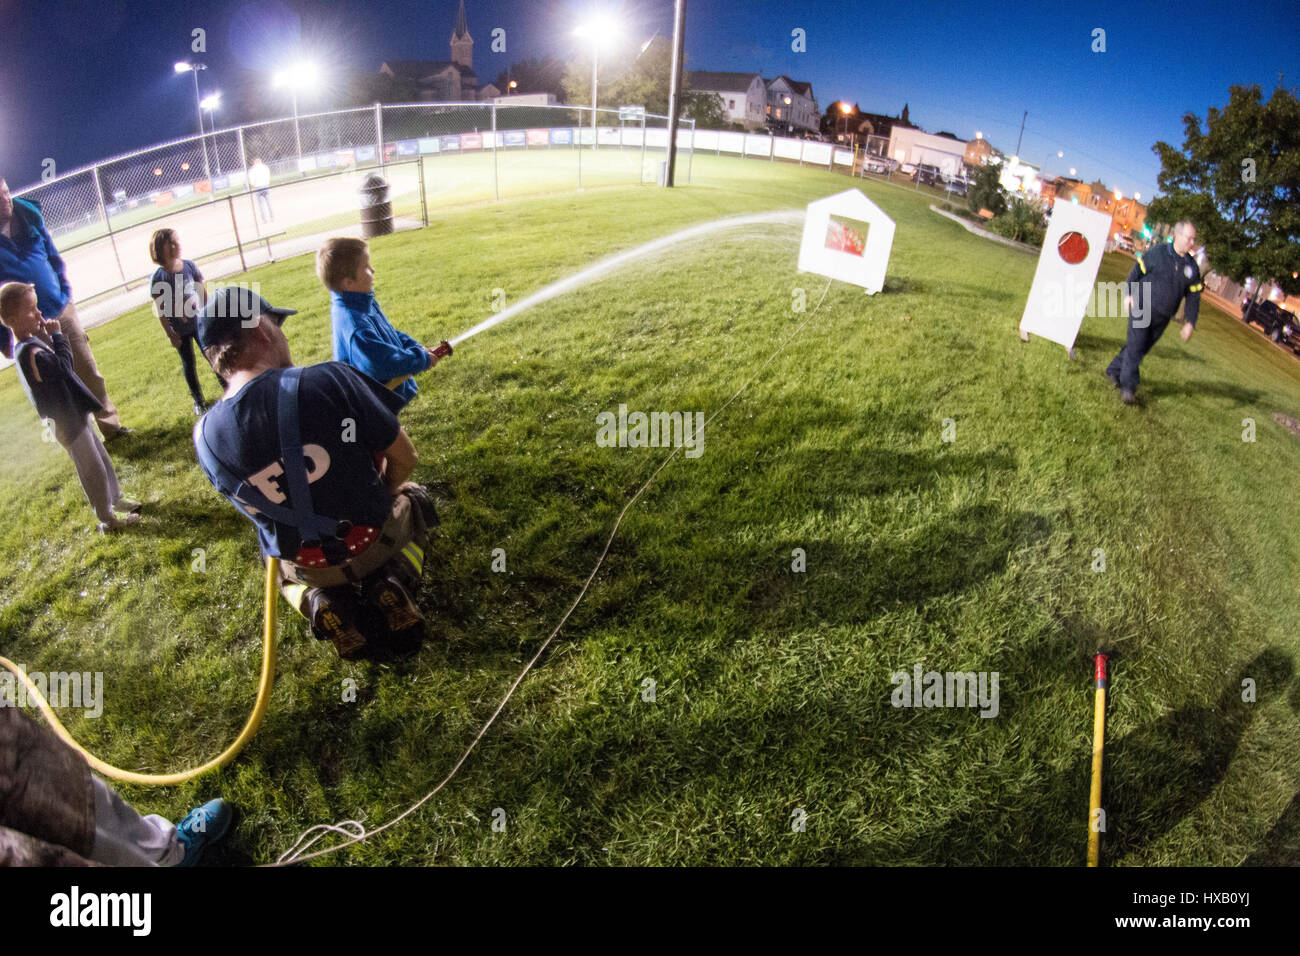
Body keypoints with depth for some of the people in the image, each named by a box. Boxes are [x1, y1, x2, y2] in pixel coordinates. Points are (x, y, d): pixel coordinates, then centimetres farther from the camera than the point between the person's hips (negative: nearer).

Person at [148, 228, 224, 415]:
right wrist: (170, 334, -10)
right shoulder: (158, 278, -14)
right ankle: (199, 401, 23)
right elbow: (159, 309, -11)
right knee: (188, 364, 10)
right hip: (180, 330, -2)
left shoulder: (189, 265, -5)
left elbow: (203, 292, 6)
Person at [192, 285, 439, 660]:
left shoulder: (205, 436, -14)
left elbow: (255, 504, 4)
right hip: (374, 539, -3)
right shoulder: (329, 380, -27)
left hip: (309, 567, 3)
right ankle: (394, 582, 3)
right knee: (413, 498, 32)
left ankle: (318, 601, 6)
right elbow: (404, 457, -16)